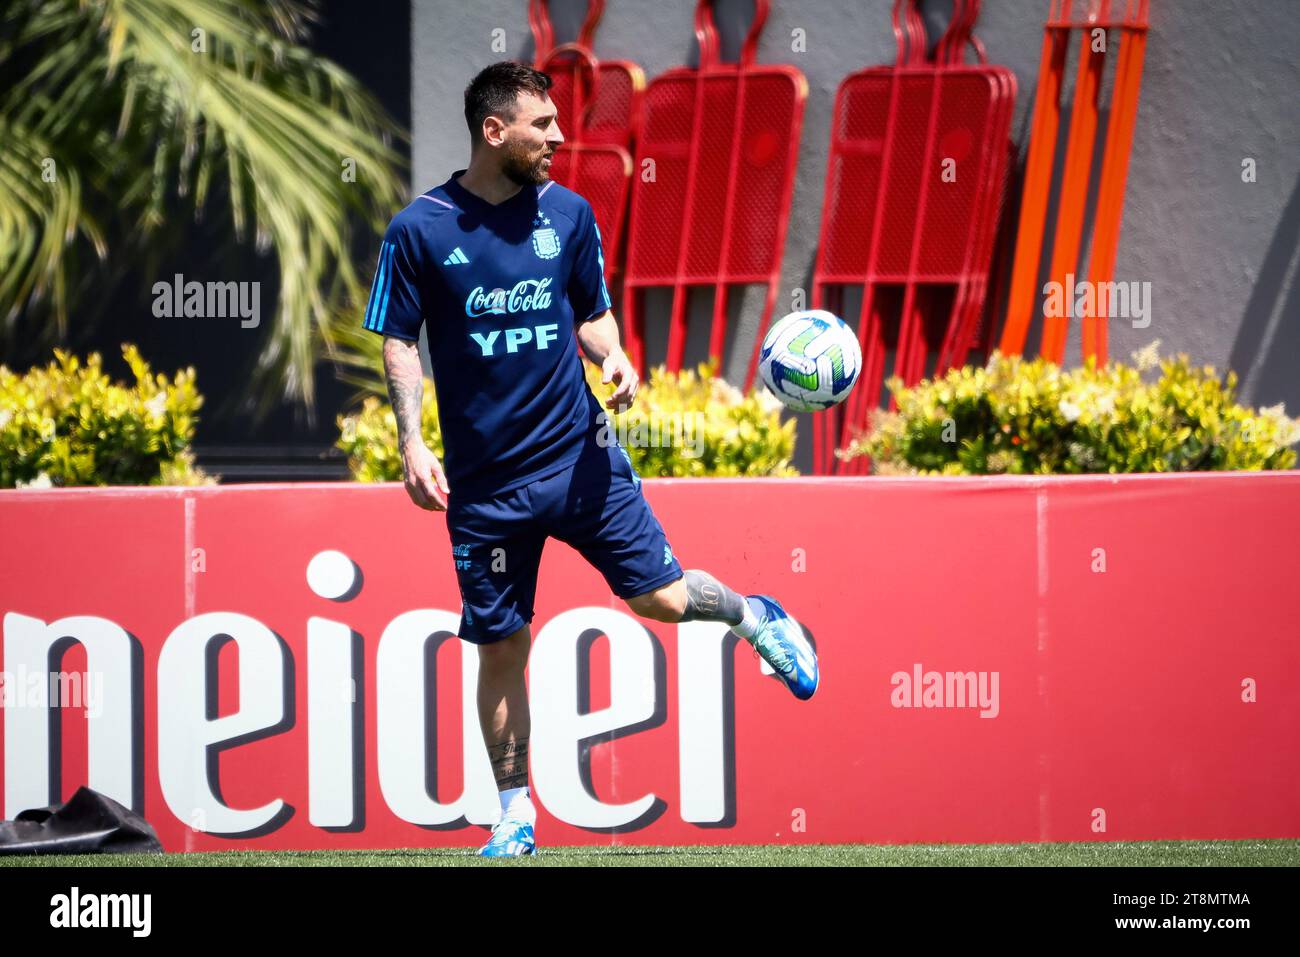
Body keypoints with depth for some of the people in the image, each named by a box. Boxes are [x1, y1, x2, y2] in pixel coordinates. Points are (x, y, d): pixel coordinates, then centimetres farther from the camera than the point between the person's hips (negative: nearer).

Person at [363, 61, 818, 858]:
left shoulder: (568, 214, 3)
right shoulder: (419, 230, -5)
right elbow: (400, 342, 0)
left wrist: (614, 358, -9)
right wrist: (412, 444, -11)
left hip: (579, 454, 1)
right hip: (483, 479, -1)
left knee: (662, 596, -2)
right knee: (500, 647, 3)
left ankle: (755, 617, 31)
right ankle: (516, 812, 15)